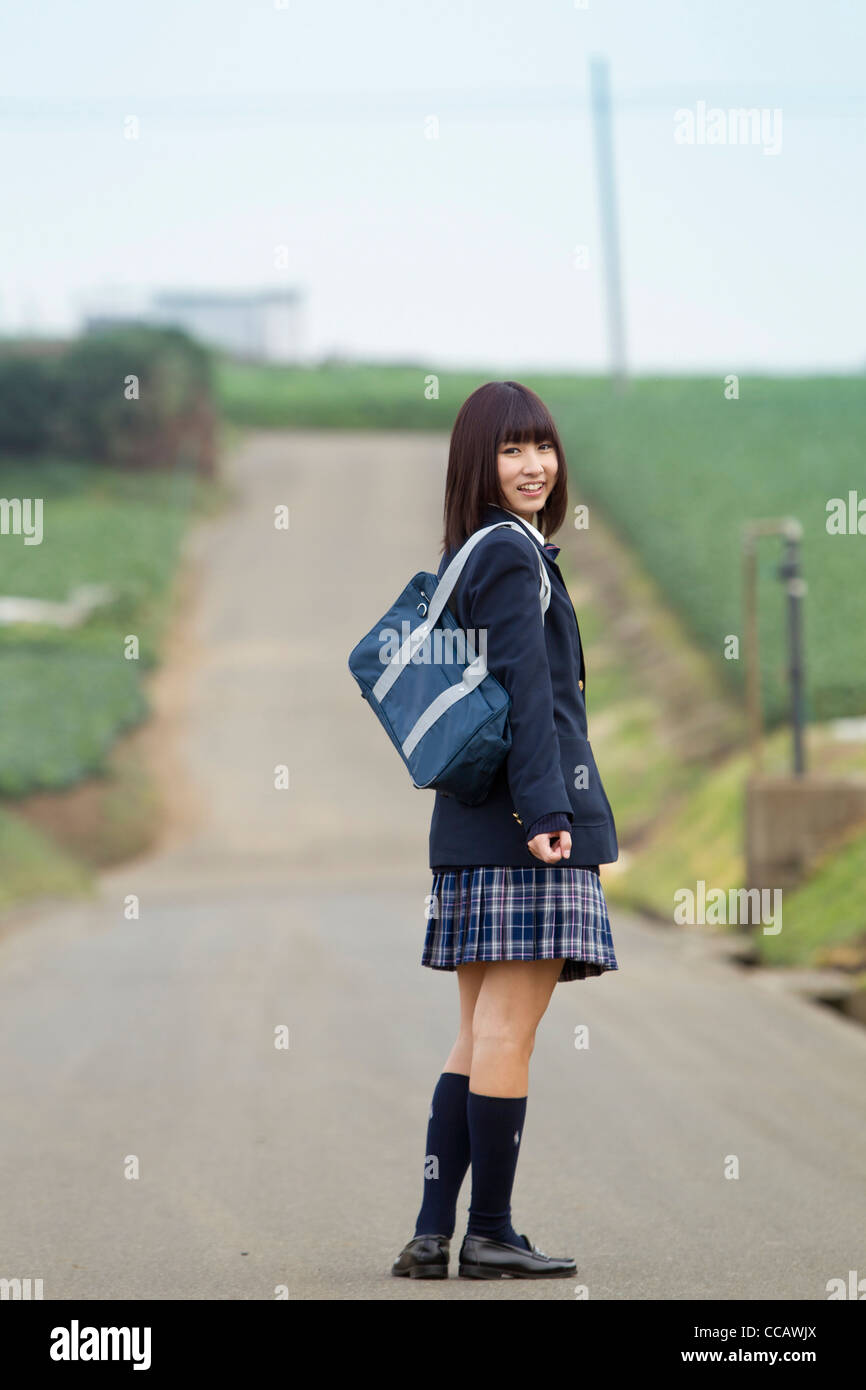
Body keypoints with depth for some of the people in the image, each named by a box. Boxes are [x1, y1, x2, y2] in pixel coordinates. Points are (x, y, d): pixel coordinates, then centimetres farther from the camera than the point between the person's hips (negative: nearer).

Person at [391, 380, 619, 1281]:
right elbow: (525, 690, -16)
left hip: (472, 831, 9)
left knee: (480, 1034, 9)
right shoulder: (513, 553, -8)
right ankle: (489, 1234, -3)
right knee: (508, 1031, -6)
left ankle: (433, 1234, 6)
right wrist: (545, 810, -21)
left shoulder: (469, 558, 20)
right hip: (520, 819, -9)